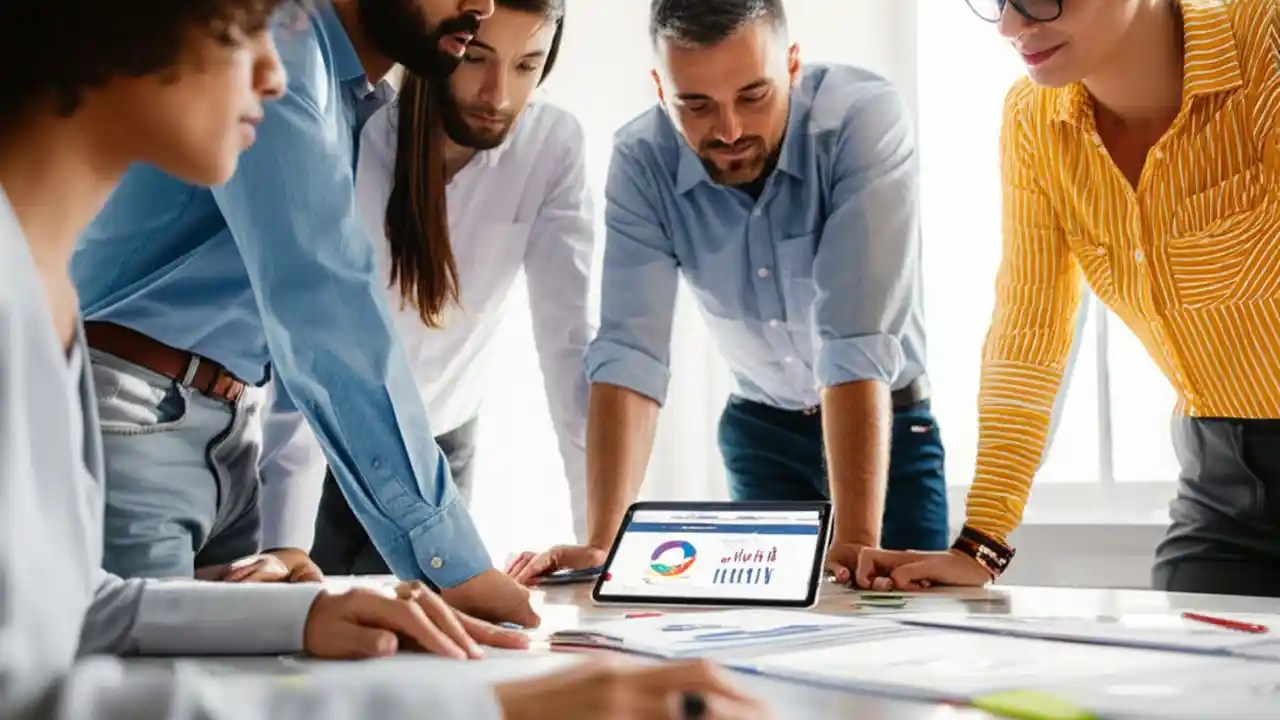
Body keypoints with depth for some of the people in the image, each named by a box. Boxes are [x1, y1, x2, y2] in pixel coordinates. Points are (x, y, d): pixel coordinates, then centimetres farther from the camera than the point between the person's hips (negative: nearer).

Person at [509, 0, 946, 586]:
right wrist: (600, 543, -32)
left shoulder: (866, 119, -28)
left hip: (890, 422, -2)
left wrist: (857, 540, -39)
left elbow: (860, 340, -34)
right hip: (761, 427, 2)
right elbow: (629, 353, -24)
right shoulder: (641, 159, -19)